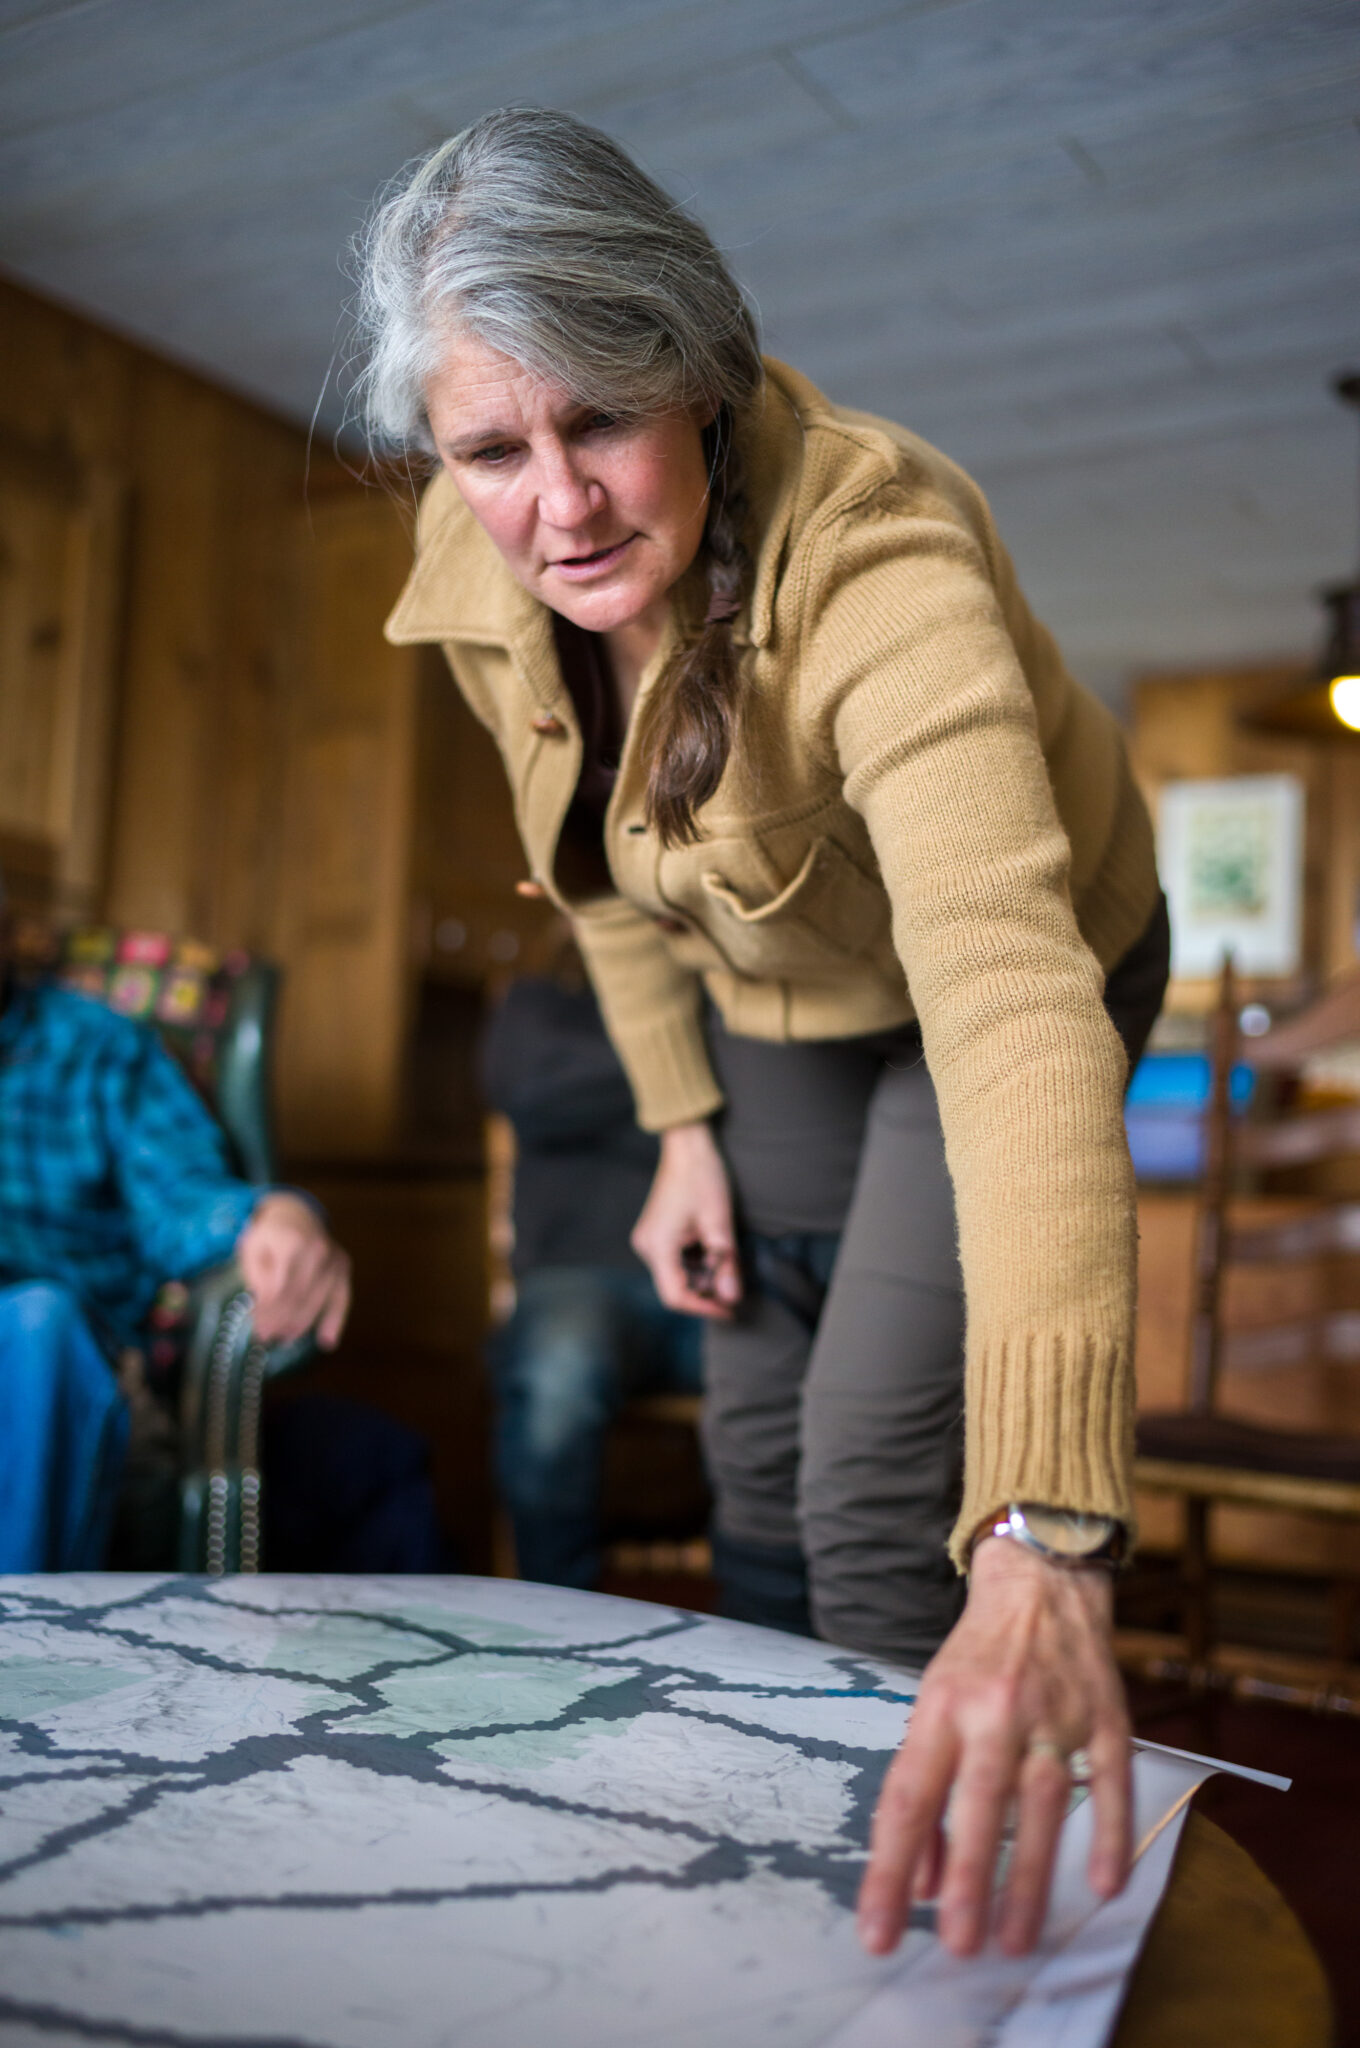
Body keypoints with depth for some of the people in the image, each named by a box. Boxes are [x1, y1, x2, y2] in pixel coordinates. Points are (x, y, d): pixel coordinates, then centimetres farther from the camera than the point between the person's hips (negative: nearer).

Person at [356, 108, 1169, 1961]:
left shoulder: (876, 559, -40)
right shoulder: (481, 575, -20)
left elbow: (1012, 998, -54)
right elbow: (602, 856, 0)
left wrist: (1046, 1536, -62)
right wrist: (682, 1123, -2)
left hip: (1014, 973, -5)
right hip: (771, 1005, 6)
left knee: (874, 1481, -10)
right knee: (755, 1448, 14)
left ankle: (921, 1852, 19)